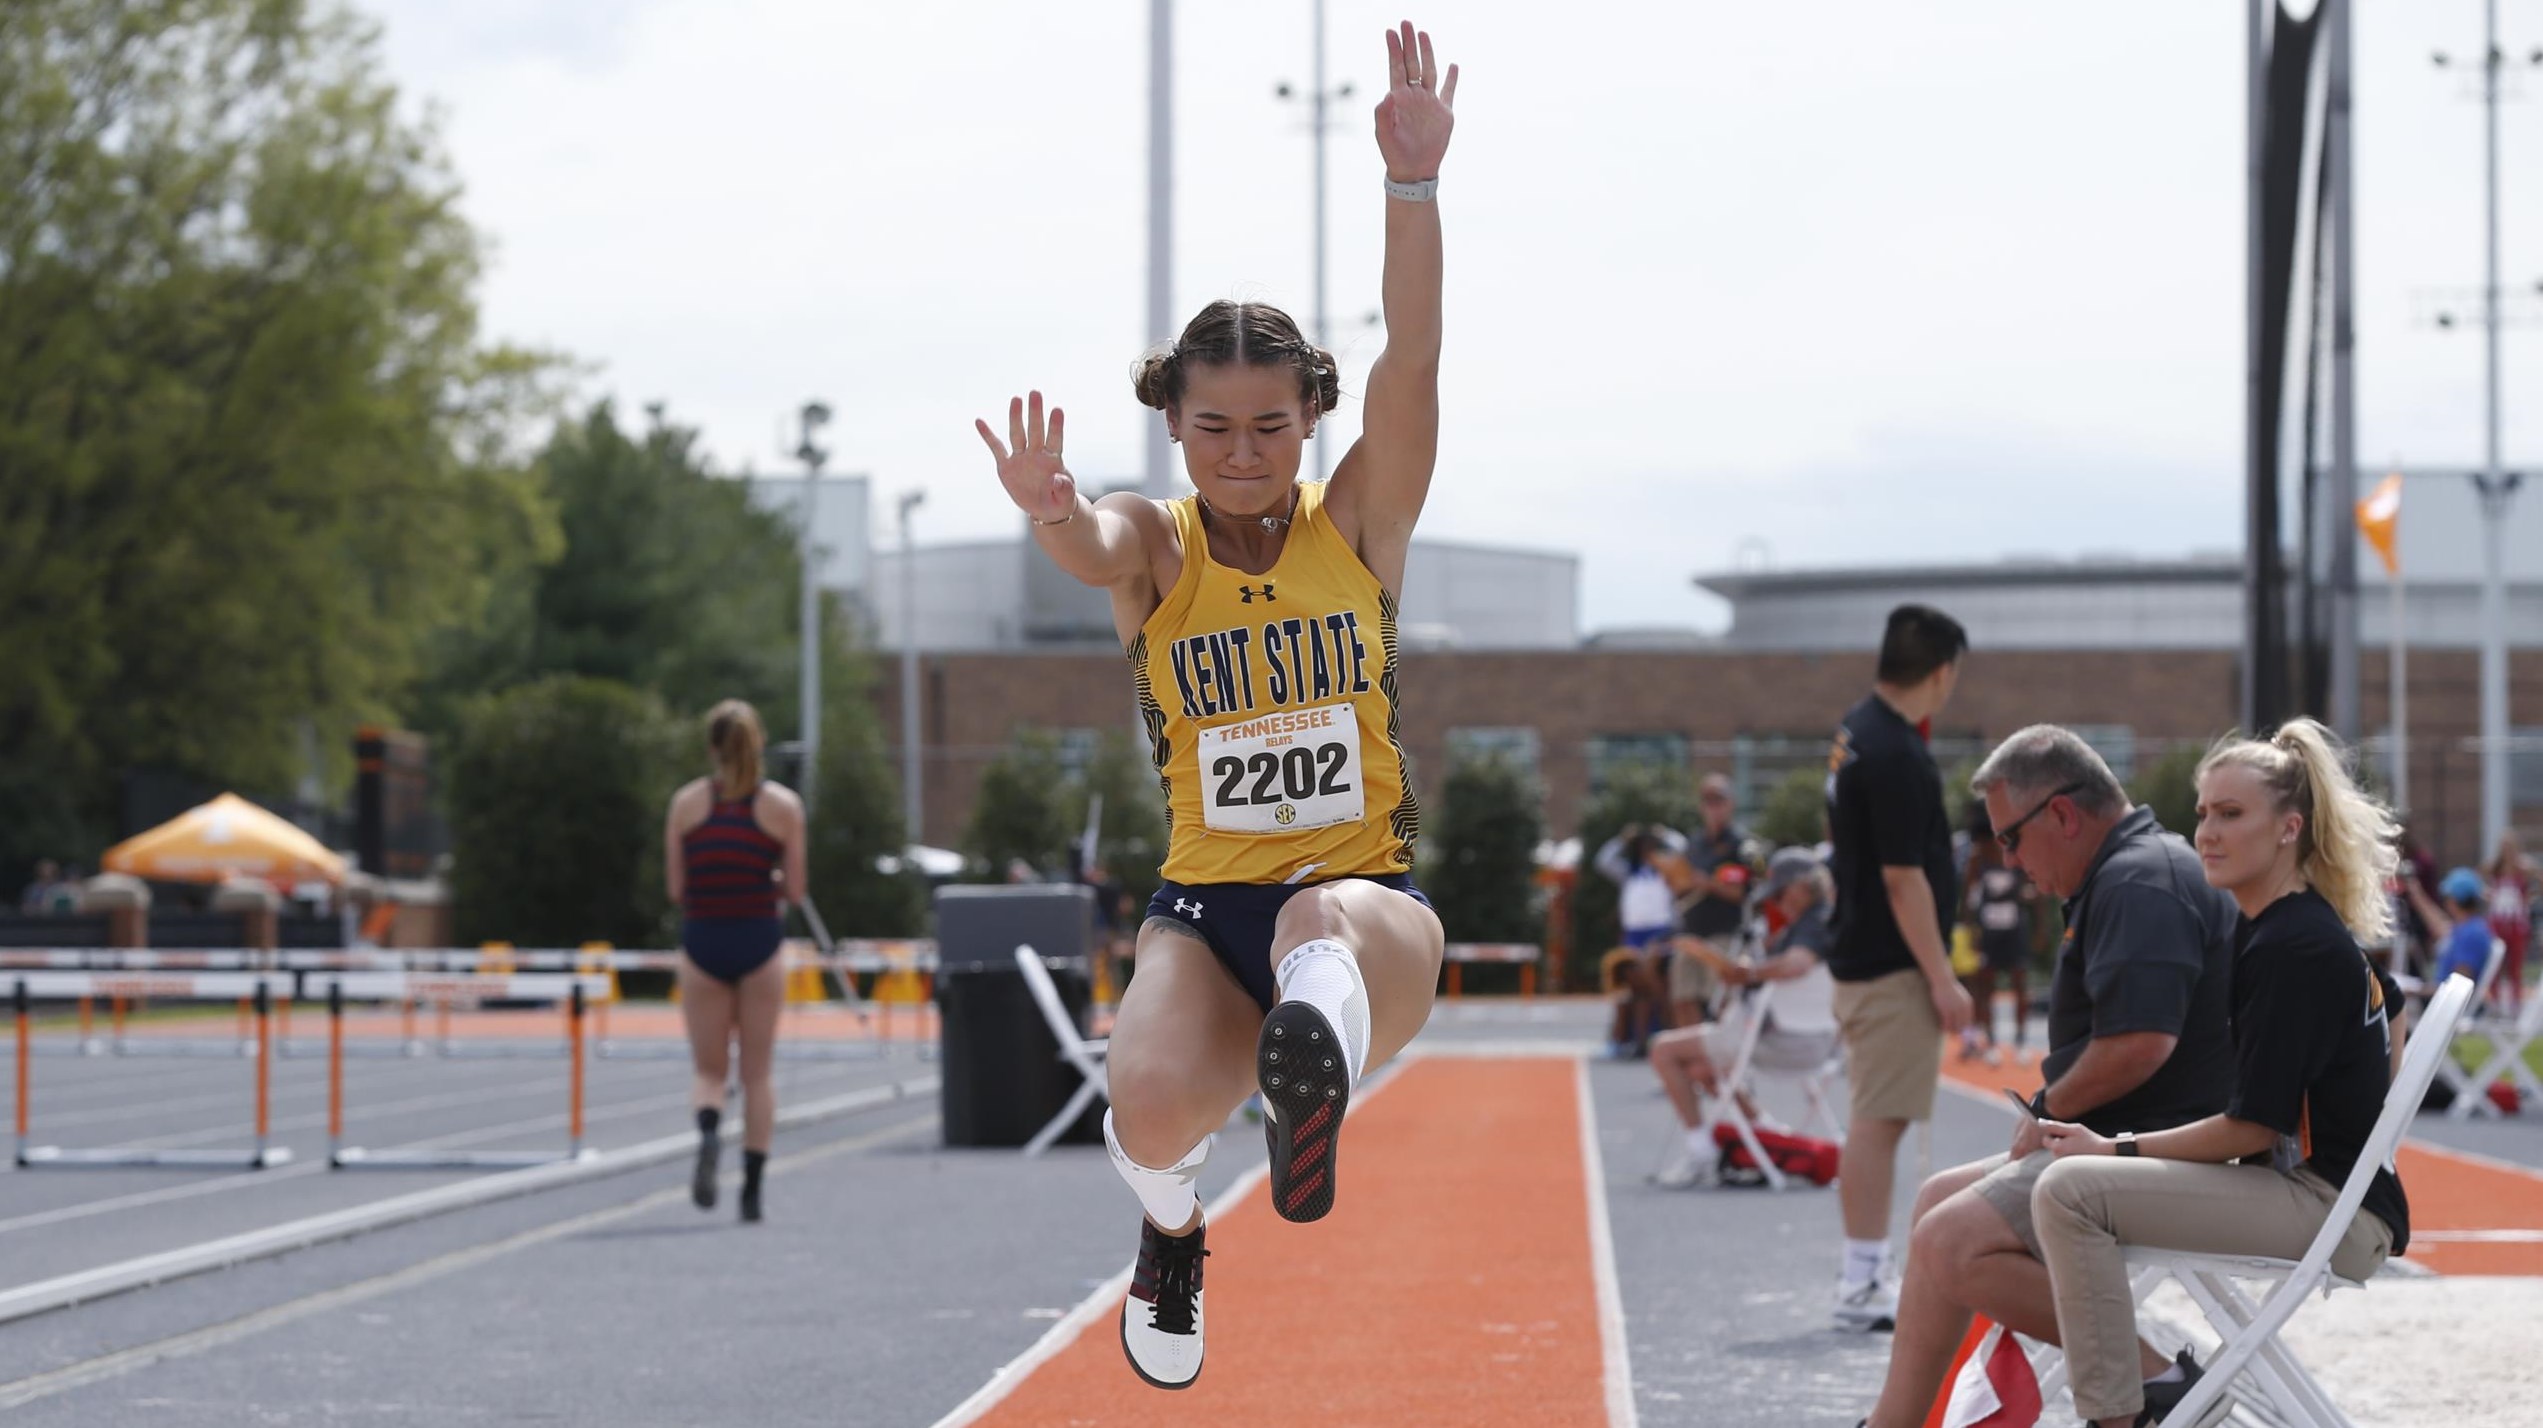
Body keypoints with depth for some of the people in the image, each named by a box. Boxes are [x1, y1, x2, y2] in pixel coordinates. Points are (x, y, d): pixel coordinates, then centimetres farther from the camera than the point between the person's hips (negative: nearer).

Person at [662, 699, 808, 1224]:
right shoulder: (784, 805, -3)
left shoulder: (686, 802, -1)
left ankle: (709, 1130, -22)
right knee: (758, 1071, 9)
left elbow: (676, 889, -1)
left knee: (708, 1068, 10)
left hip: (703, 941, 1)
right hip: (760, 941, 0)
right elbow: (794, 891, -2)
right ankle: (752, 1188, 6)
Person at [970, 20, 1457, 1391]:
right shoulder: (1155, 549, 1)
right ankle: (1171, 1225, 9)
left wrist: (1412, 182, -29)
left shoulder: (1358, 528, 2)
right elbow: (1095, 544, -24)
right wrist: (1051, 510, -51)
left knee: (1323, 922, -40)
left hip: (1370, 900, -2)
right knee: (1151, 1110, -24)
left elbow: (1411, 360, -14)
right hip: (1204, 904, 2)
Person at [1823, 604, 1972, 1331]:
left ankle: (1866, 1275, 20)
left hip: (1860, 958, 10)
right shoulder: (1896, 757, -20)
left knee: (1875, 1119, 14)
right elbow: (1903, 878, -20)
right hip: (1891, 967, -10)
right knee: (1878, 1120, -7)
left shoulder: (1857, 730, 10)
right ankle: (1862, 1285, -5)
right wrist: (1943, 979, -17)